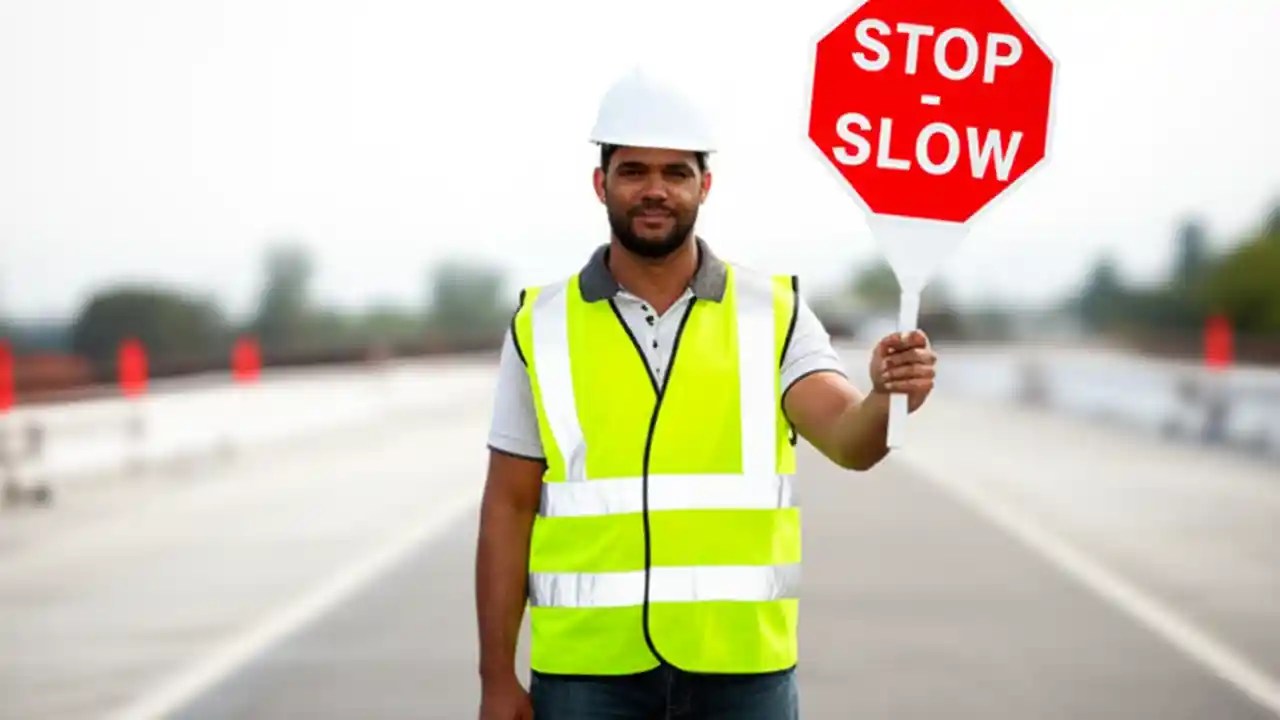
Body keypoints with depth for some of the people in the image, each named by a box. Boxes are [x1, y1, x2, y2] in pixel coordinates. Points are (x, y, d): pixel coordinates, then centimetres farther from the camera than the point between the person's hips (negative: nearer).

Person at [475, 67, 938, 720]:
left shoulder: (775, 314, 2)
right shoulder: (541, 326, 3)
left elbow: (849, 439, -13)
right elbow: (508, 510, 4)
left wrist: (887, 397, -36)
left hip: (742, 667, 0)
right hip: (587, 668, 0)